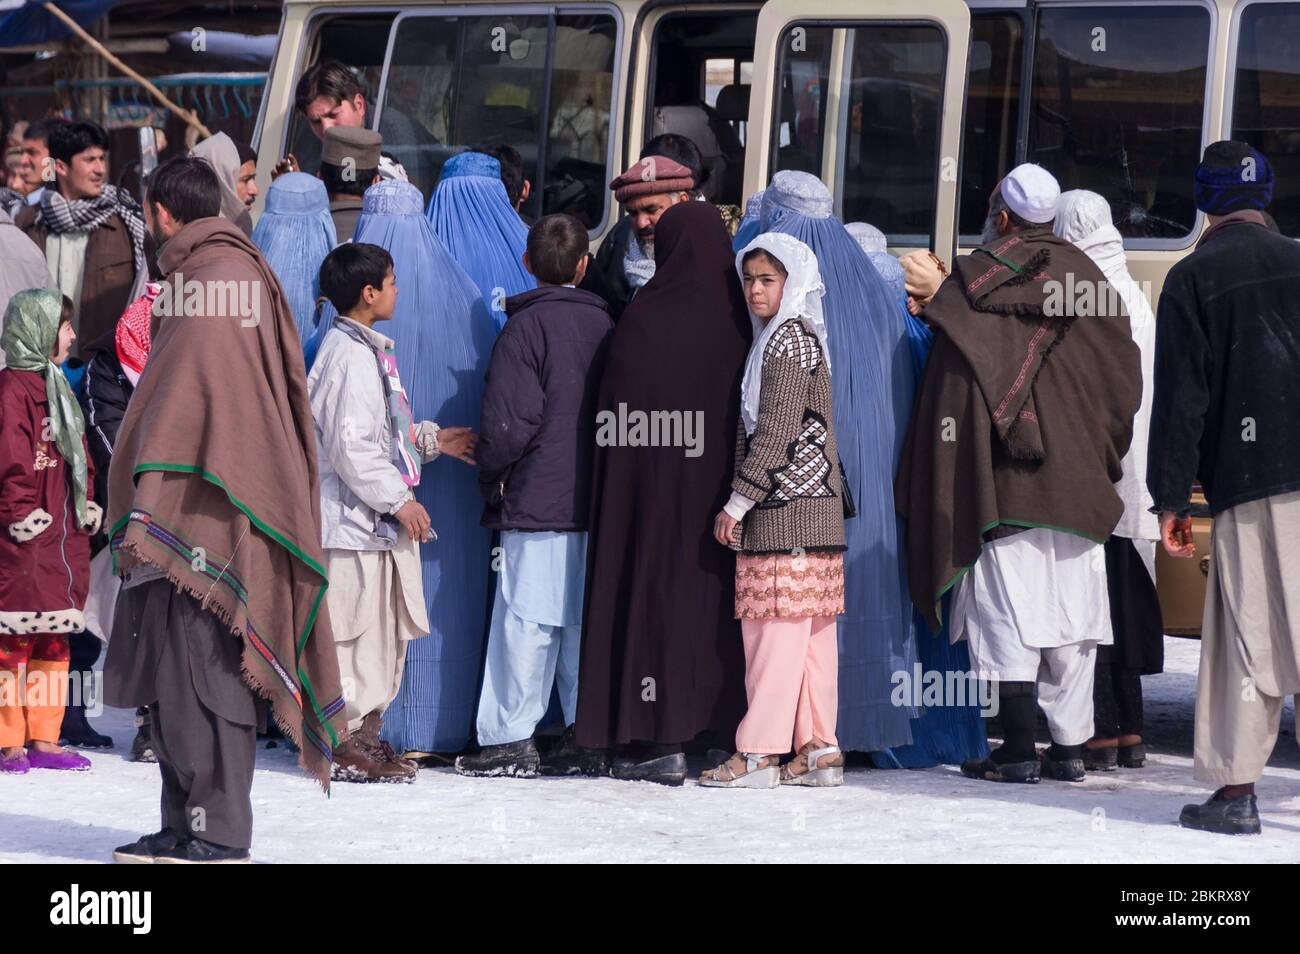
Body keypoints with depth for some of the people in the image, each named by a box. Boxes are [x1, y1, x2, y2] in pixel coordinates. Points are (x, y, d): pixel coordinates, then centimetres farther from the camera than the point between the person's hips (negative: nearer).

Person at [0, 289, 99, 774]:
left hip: (66, 536, 9)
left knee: (54, 640, 11)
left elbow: (78, 456, 23)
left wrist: (88, 505, 13)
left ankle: (44, 739, 16)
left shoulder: (57, 388, 19)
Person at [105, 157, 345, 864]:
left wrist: (153, 507, -21)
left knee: (196, 674, -9)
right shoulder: (238, 270, 20)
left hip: (198, 510, -10)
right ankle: (187, 828, 16)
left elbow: (189, 399, -19)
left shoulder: (212, 280, -11)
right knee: (172, 680, 12)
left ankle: (218, 833, -8)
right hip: (190, 524, 10)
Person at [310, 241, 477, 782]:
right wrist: (399, 500, -17)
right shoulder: (351, 355, -16)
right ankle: (347, 744, -2)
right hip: (353, 520, -11)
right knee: (355, 630, -6)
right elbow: (351, 445, -21)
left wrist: (431, 439, 21)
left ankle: (365, 735, 21)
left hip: (376, 521, 11)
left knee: (383, 632, 14)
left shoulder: (365, 350, 17)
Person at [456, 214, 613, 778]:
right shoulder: (605, 325, 9)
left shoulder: (526, 326, -8)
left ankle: (510, 741, -2)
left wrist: (491, 478, 3)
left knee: (526, 620, -3)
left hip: (538, 500, -5)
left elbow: (509, 421, -12)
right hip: (597, 502, 6)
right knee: (587, 619, 8)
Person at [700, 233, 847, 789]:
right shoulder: (786, 337, 21)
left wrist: (738, 502, -14)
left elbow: (776, 430, -15)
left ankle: (758, 753, -10)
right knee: (811, 632, 7)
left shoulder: (790, 337, -9)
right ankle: (819, 749, 8)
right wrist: (745, 503, 19)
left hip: (787, 508, -10)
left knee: (777, 626, -9)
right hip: (815, 505, 10)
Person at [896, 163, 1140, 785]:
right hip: (1076, 475, 4)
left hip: (1002, 476, -4)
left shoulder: (973, 280, -4)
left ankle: (1017, 749, -6)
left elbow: (948, 389, -7)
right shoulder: (1084, 275, 6)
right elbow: (1123, 374, 9)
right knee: (1070, 611, 8)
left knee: (1008, 612, -3)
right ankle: (1070, 746, 9)